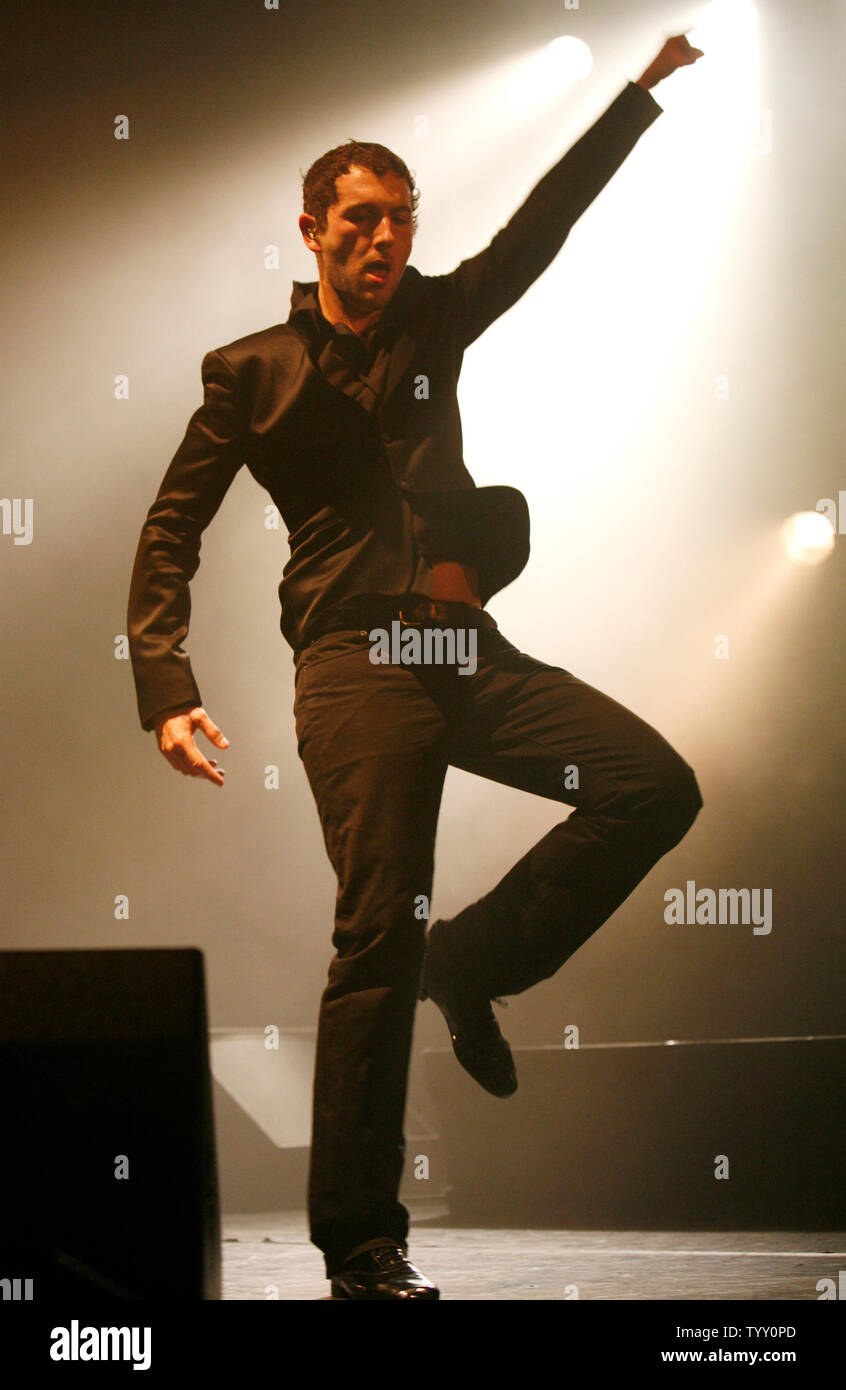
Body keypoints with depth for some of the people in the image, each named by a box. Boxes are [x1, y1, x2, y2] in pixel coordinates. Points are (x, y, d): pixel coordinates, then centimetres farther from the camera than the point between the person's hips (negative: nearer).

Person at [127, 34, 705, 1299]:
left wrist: (644, 92, 14)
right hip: (356, 663, -5)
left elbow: (542, 224, 19)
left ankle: (473, 963, 5)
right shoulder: (252, 372, 6)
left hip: (469, 650, 5)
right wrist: (165, 688, -9)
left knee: (656, 786, -11)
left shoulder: (432, 321, 18)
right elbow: (170, 534, 4)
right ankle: (359, 1240, -5)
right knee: (380, 931, -12)